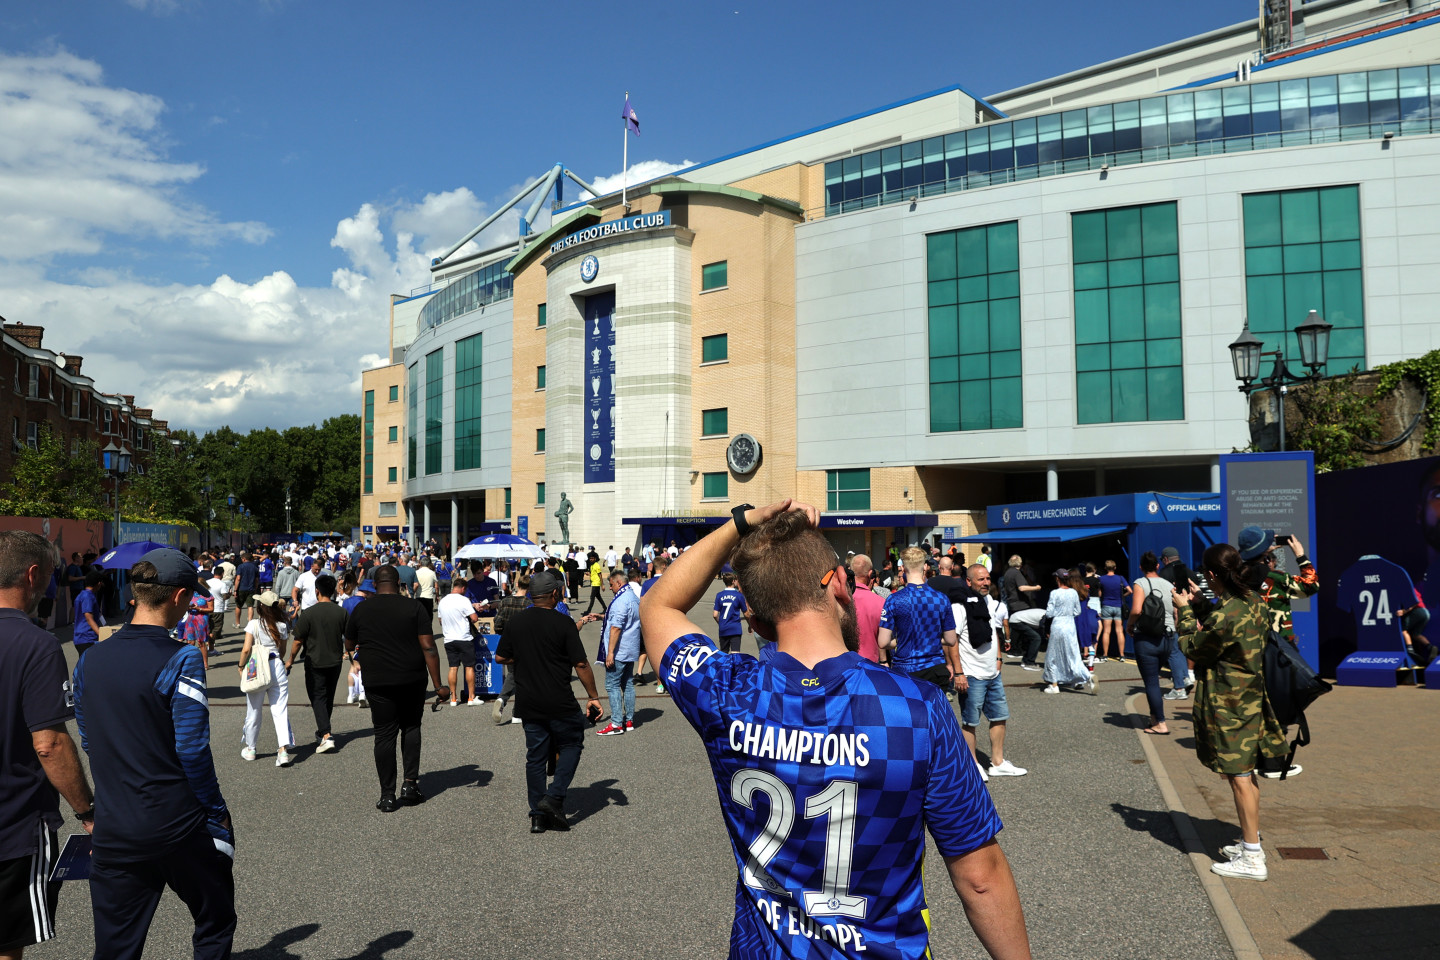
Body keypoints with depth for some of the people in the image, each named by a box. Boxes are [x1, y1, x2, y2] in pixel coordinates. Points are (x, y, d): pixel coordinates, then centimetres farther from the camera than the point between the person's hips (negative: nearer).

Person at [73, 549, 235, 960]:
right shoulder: (179, 660, -17)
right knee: (214, 925, 17)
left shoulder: (91, 660, 2)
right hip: (179, 828, -5)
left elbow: (88, 742, 11)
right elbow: (193, 751, -18)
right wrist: (217, 816, -7)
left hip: (113, 831, 5)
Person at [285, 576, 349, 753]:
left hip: (315, 663, -4)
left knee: (318, 698, -1)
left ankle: (326, 735, -15)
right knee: (328, 697, 18)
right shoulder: (341, 612, -4)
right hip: (335, 661, 4)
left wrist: (290, 660, 5)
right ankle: (322, 730, 34)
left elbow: (298, 640, -9)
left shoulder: (309, 613, -14)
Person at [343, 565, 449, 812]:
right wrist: (438, 685, -7)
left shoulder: (360, 610, 2)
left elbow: (349, 646, 15)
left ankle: (388, 796, 7)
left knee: (384, 735, 5)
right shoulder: (414, 608, -4)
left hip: (377, 683, 1)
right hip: (412, 680, 0)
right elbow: (428, 648, -9)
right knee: (411, 727, 17)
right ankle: (410, 783, 8)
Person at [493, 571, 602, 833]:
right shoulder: (563, 623, -12)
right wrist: (593, 696, -2)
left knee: (535, 756, 11)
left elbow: (500, 657, 10)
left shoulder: (515, 622, 2)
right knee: (571, 745, 14)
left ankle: (538, 815, 13)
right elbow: (581, 664, -11)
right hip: (560, 703, -5)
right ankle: (554, 797, 0)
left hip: (527, 703, 5)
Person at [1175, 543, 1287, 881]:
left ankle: (1252, 859, 6)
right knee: (1247, 773, 18)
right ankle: (1250, 840, 30)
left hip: (1229, 704, -9)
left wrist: (1185, 612, 1)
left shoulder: (1224, 616, -26)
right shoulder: (1253, 601, 2)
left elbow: (1193, 648, -9)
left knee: (1239, 776, -1)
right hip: (1250, 698, 9)